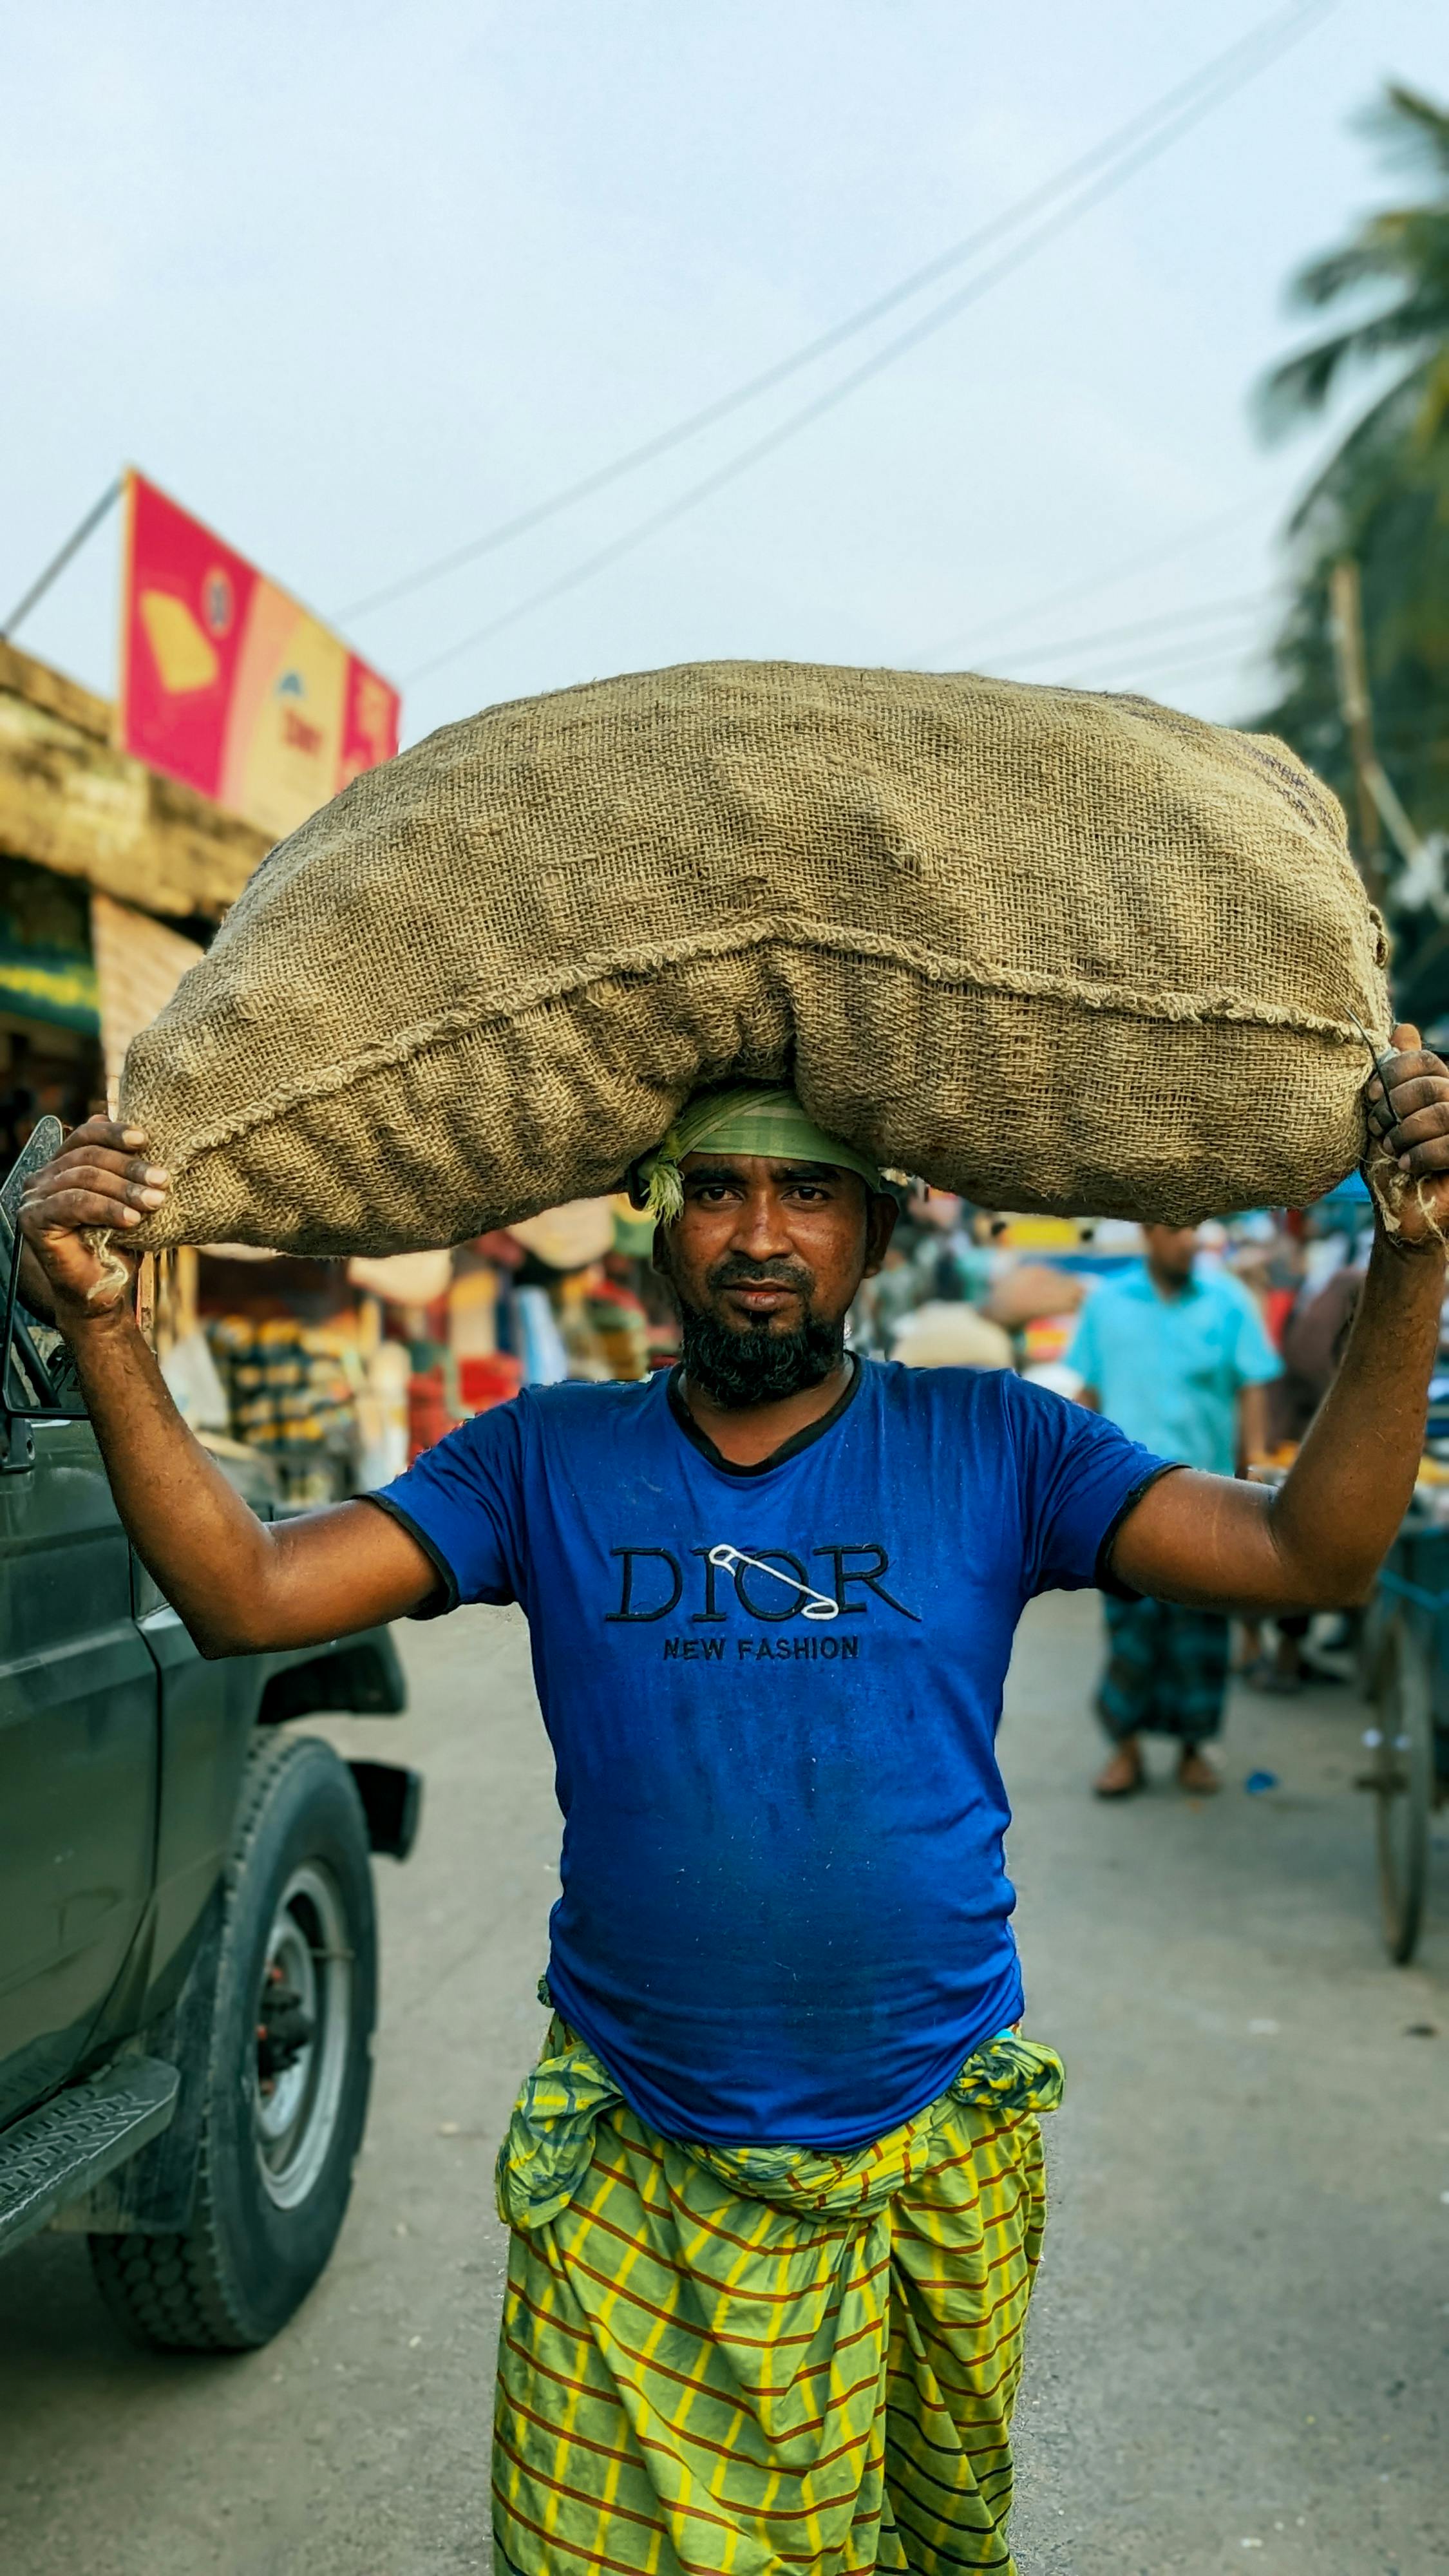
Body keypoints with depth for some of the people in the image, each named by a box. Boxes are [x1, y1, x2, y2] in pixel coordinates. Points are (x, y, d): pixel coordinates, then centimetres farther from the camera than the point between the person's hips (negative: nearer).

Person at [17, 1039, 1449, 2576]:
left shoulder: (988, 1445, -6)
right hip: (627, 2186, 0)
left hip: (935, 2178, 1)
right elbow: (242, 1597, -12)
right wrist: (103, 1330, -26)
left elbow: (1314, 1555, -13)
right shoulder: (545, 1462, -4)